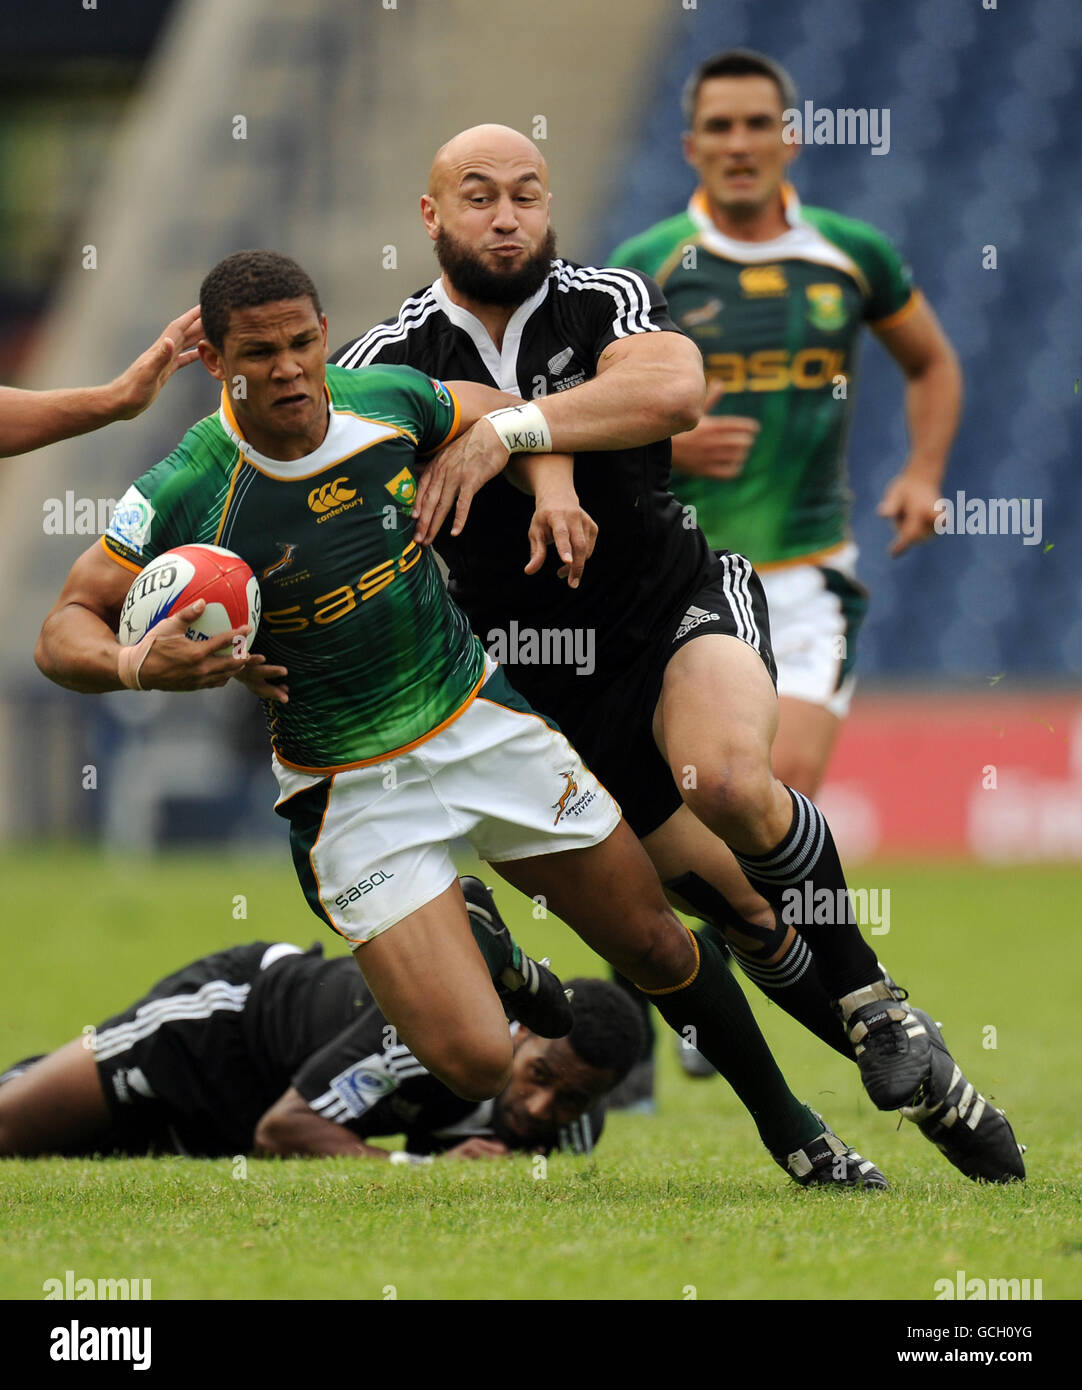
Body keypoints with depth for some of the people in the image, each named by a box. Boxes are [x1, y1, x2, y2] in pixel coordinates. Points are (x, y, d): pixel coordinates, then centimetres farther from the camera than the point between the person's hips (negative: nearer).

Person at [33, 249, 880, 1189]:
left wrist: (553, 489, -7)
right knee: (475, 1064, -18)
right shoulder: (186, 495, -21)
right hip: (352, 789, -4)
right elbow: (65, 631, -14)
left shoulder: (388, 399, -9)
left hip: (482, 720, 4)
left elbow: (508, 415, 13)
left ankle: (790, 1130, 36)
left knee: (655, 943, 13)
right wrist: (136, 664, -34)